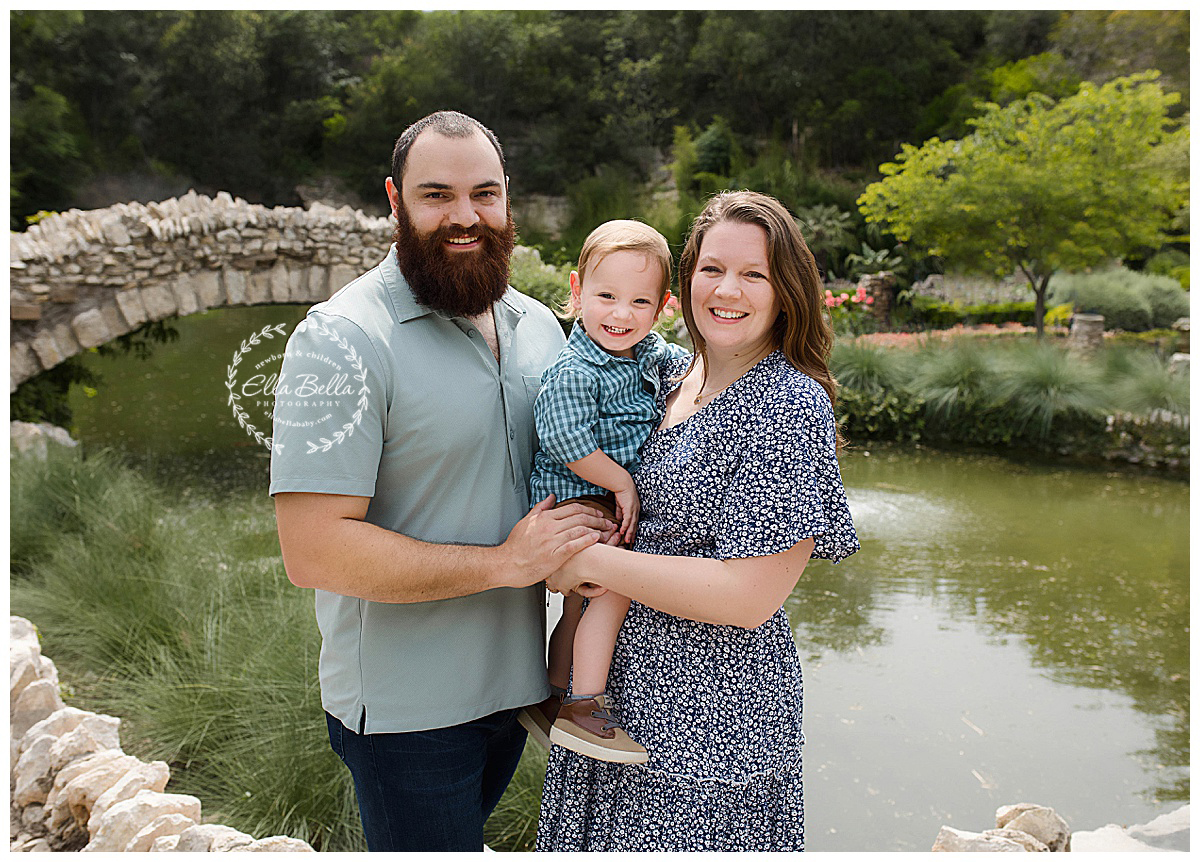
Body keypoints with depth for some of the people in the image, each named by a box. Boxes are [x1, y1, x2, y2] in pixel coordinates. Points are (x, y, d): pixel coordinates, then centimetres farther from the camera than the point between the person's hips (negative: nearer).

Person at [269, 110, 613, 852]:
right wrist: (506, 562, -23)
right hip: (403, 705, -6)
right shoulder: (343, 338, -19)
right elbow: (315, 551, -25)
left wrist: (600, 516, -4)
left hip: (513, 679, 7)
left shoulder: (538, 325, 4)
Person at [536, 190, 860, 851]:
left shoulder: (790, 407, -18)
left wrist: (592, 560, -19)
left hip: (710, 723, -6)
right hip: (624, 686, 7)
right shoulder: (669, 376, 3)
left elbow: (750, 597, -23)